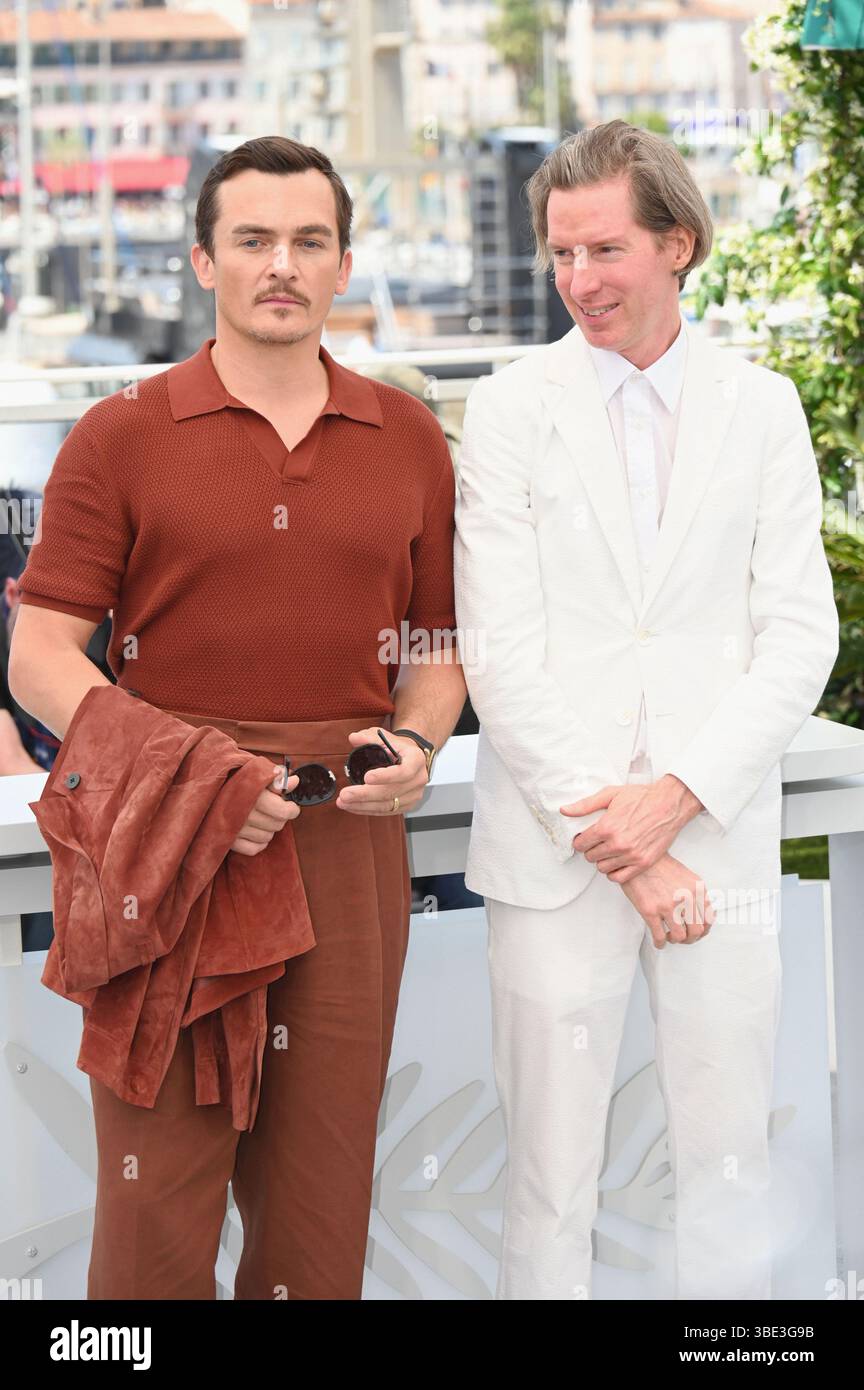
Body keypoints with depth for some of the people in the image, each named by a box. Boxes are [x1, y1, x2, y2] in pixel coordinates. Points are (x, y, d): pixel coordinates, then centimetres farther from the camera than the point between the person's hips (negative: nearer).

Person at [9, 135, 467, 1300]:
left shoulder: (409, 440, 11)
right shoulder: (121, 437, 2)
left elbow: (439, 643, 18)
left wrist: (416, 745, -4)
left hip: (349, 841, 3)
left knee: (320, 1205, 7)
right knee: (159, 1193, -2)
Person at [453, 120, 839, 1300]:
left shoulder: (762, 408, 8)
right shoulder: (508, 414, 2)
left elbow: (800, 636, 3)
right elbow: (502, 660, -4)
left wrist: (679, 796, -10)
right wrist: (624, 849, -9)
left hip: (720, 843, 2)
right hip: (558, 850, -1)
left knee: (729, 1165, 7)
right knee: (550, 1180, 1)